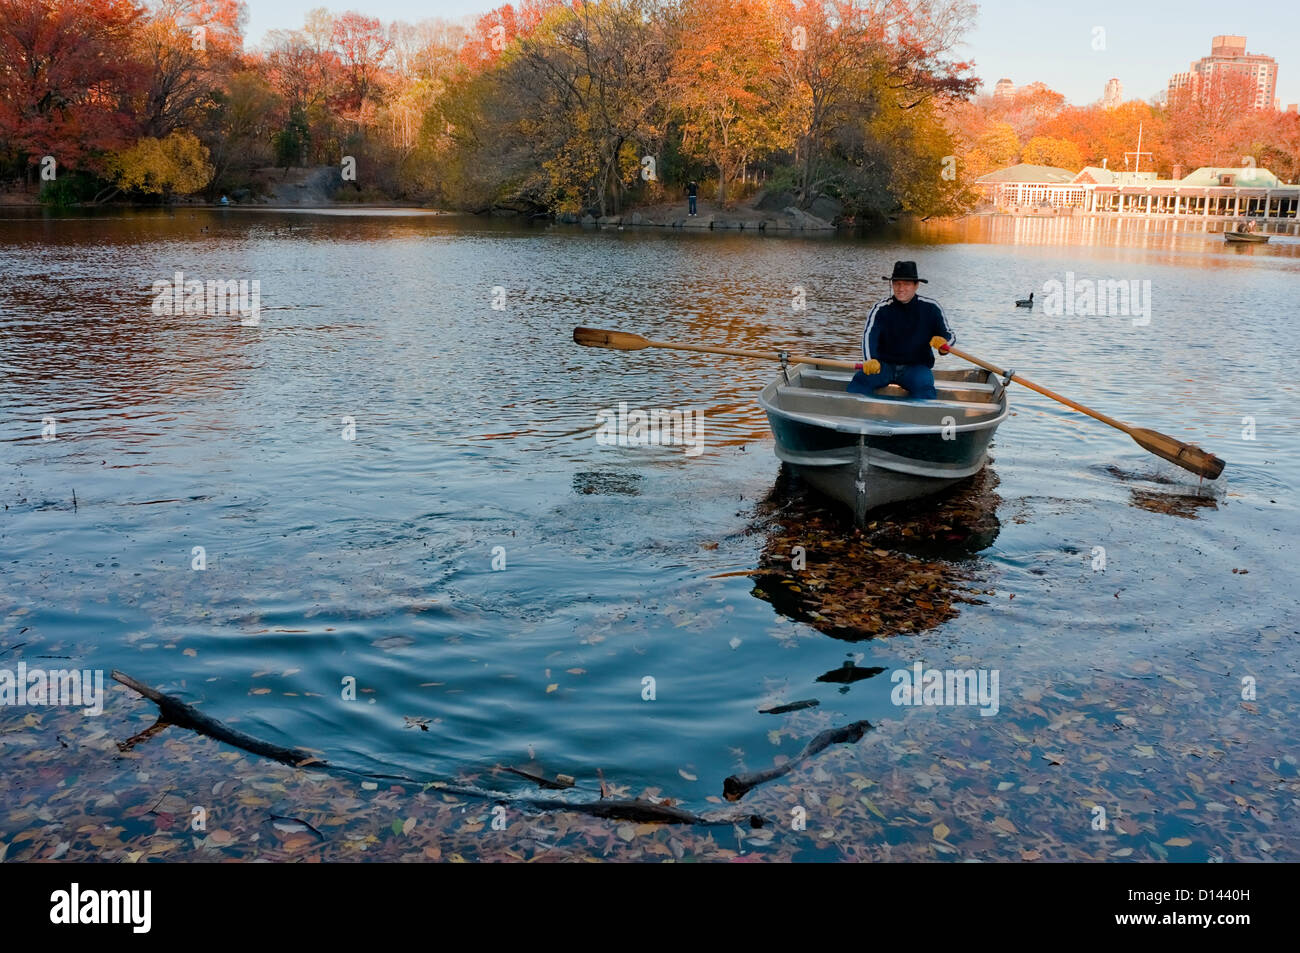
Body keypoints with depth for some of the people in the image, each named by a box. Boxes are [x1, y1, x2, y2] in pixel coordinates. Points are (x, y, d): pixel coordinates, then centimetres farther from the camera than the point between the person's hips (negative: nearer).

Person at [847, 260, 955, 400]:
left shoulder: (931, 308, 1)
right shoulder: (881, 309, -4)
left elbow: (949, 335, 8)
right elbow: (869, 335, -20)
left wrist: (943, 344, -20)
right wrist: (870, 360, -41)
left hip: (916, 366, 0)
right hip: (884, 364, 0)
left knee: (924, 388, -32)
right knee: (861, 380, -27)